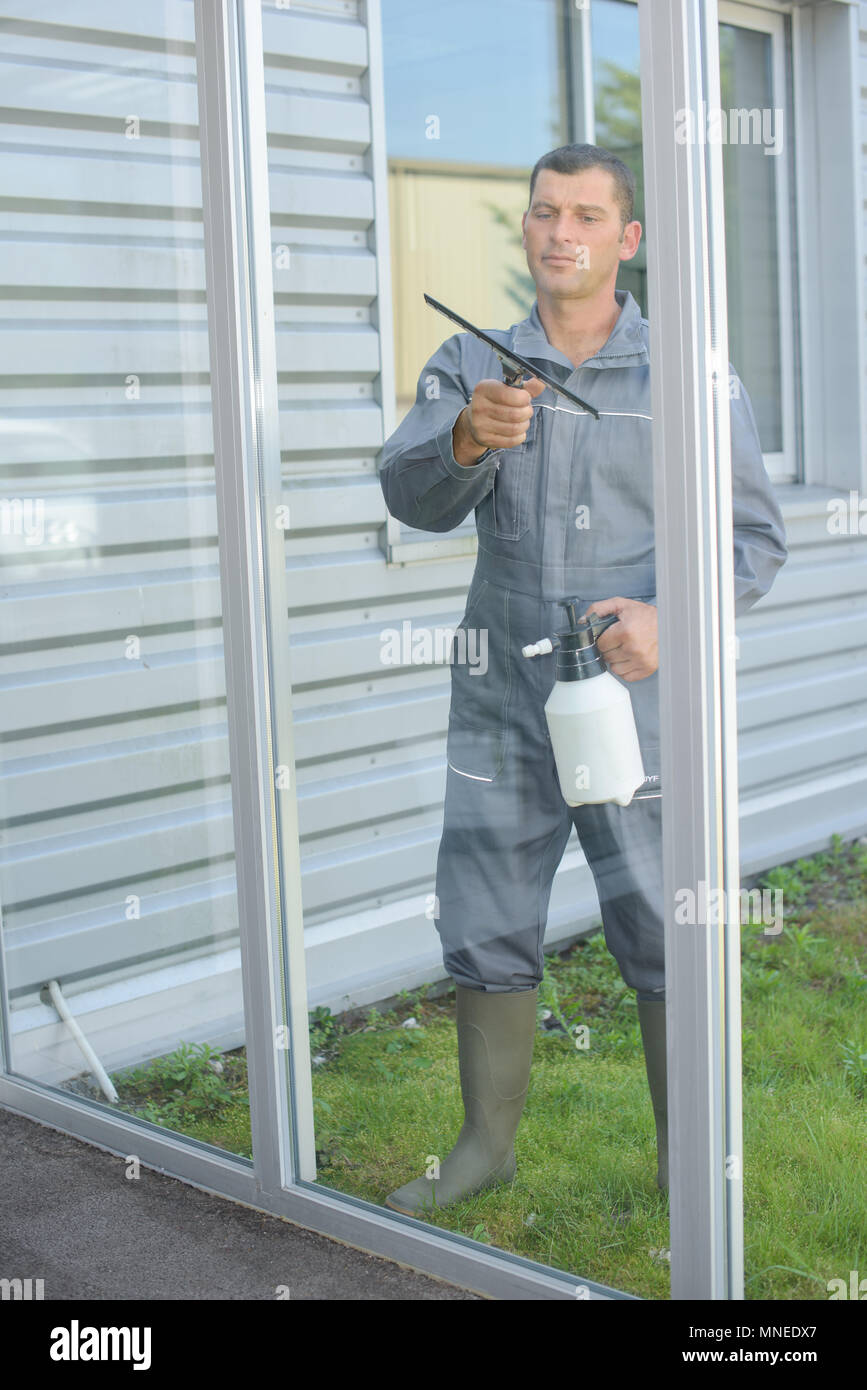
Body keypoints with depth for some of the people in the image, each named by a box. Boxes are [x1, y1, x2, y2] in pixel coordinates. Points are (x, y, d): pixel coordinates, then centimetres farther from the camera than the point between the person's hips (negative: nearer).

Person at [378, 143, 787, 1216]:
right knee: (485, 928, 9)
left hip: (637, 705, -2)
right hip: (501, 704, 3)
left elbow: (754, 534, 1)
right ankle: (486, 1144, 27)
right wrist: (469, 439, -31)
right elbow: (413, 496, -8)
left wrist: (669, 614, -18)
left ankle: (687, 1162, 22)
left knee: (665, 936, 3)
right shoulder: (470, 366, 7)